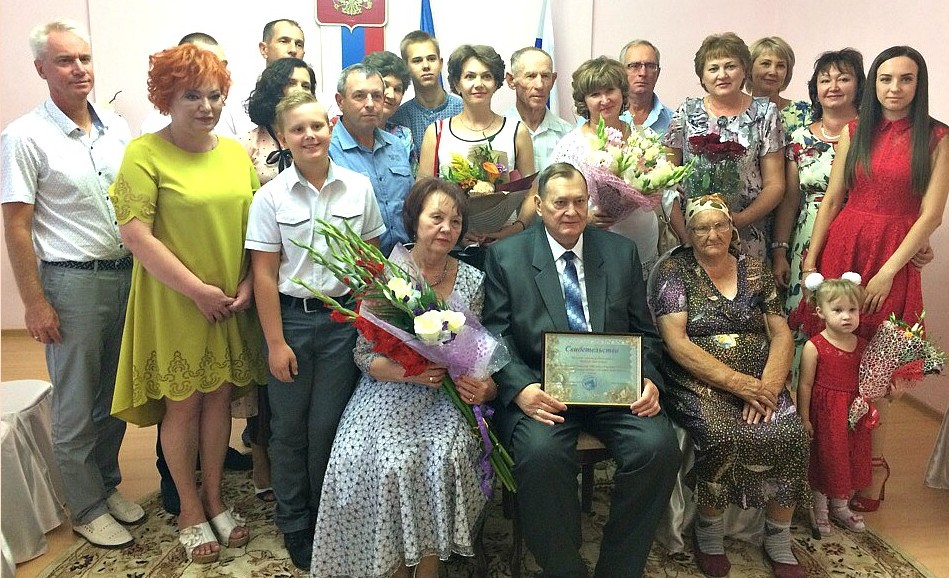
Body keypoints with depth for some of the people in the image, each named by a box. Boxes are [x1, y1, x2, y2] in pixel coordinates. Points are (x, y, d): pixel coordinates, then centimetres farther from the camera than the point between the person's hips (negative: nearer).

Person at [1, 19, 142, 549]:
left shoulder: (117, 127, 7)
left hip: (127, 274, 5)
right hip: (72, 281, -5)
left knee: (116, 393, 16)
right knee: (76, 405, 6)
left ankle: (108, 483, 35)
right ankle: (88, 508, 23)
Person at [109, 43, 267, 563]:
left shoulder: (236, 153, 7)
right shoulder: (145, 153, -9)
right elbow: (135, 234, -15)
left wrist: (248, 284, -5)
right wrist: (198, 291, -16)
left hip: (232, 302, 4)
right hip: (174, 304, -4)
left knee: (220, 396, 13)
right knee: (182, 403, 7)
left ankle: (215, 498, 31)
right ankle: (190, 510, 26)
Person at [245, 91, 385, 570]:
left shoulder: (359, 187, 0)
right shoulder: (270, 197, -4)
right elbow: (264, 273, -5)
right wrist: (275, 342, -8)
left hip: (343, 318, 1)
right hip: (290, 317, 0)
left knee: (327, 426, 8)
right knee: (289, 428, 10)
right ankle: (294, 526, 30)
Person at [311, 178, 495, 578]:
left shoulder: (472, 280, 4)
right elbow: (364, 355, -2)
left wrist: (485, 387, -13)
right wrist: (410, 373, -20)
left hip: (446, 396, 2)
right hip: (390, 395, -1)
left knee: (447, 458, -25)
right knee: (394, 463, -25)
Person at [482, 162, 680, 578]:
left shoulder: (622, 252, 14)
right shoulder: (505, 256, 6)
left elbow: (644, 332, 14)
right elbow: (496, 336, 0)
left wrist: (648, 380, -6)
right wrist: (521, 389, -18)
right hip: (543, 390, -2)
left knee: (658, 446, -24)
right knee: (540, 453, -32)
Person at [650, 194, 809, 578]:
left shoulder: (754, 270, 13)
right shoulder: (673, 271, 0)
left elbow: (781, 334, 8)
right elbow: (676, 343, -10)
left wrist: (768, 385, -11)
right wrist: (736, 382, -17)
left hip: (759, 383, 4)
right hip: (698, 385, -3)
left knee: (790, 434, -23)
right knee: (721, 437, -32)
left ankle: (778, 542, -1)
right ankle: (708, 531, -5)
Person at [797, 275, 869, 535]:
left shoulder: (862, 345, 0)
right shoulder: (814, 347, -15)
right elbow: (805, 385, -12)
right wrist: (804, 419, -12)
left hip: (853, 414, 5)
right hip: (824, 414, -5)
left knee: (850, 458, 17)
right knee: (824, 460, 8)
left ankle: (840, 506, 39)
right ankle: (819, 511, 28)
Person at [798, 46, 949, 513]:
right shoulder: (855, 131, 9)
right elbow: (831, 199, 7)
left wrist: (888, 272, -11)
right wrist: (811, 258, 1)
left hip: (894, 258, -2)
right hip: (841, 246, 2)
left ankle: (873, 467, 18)